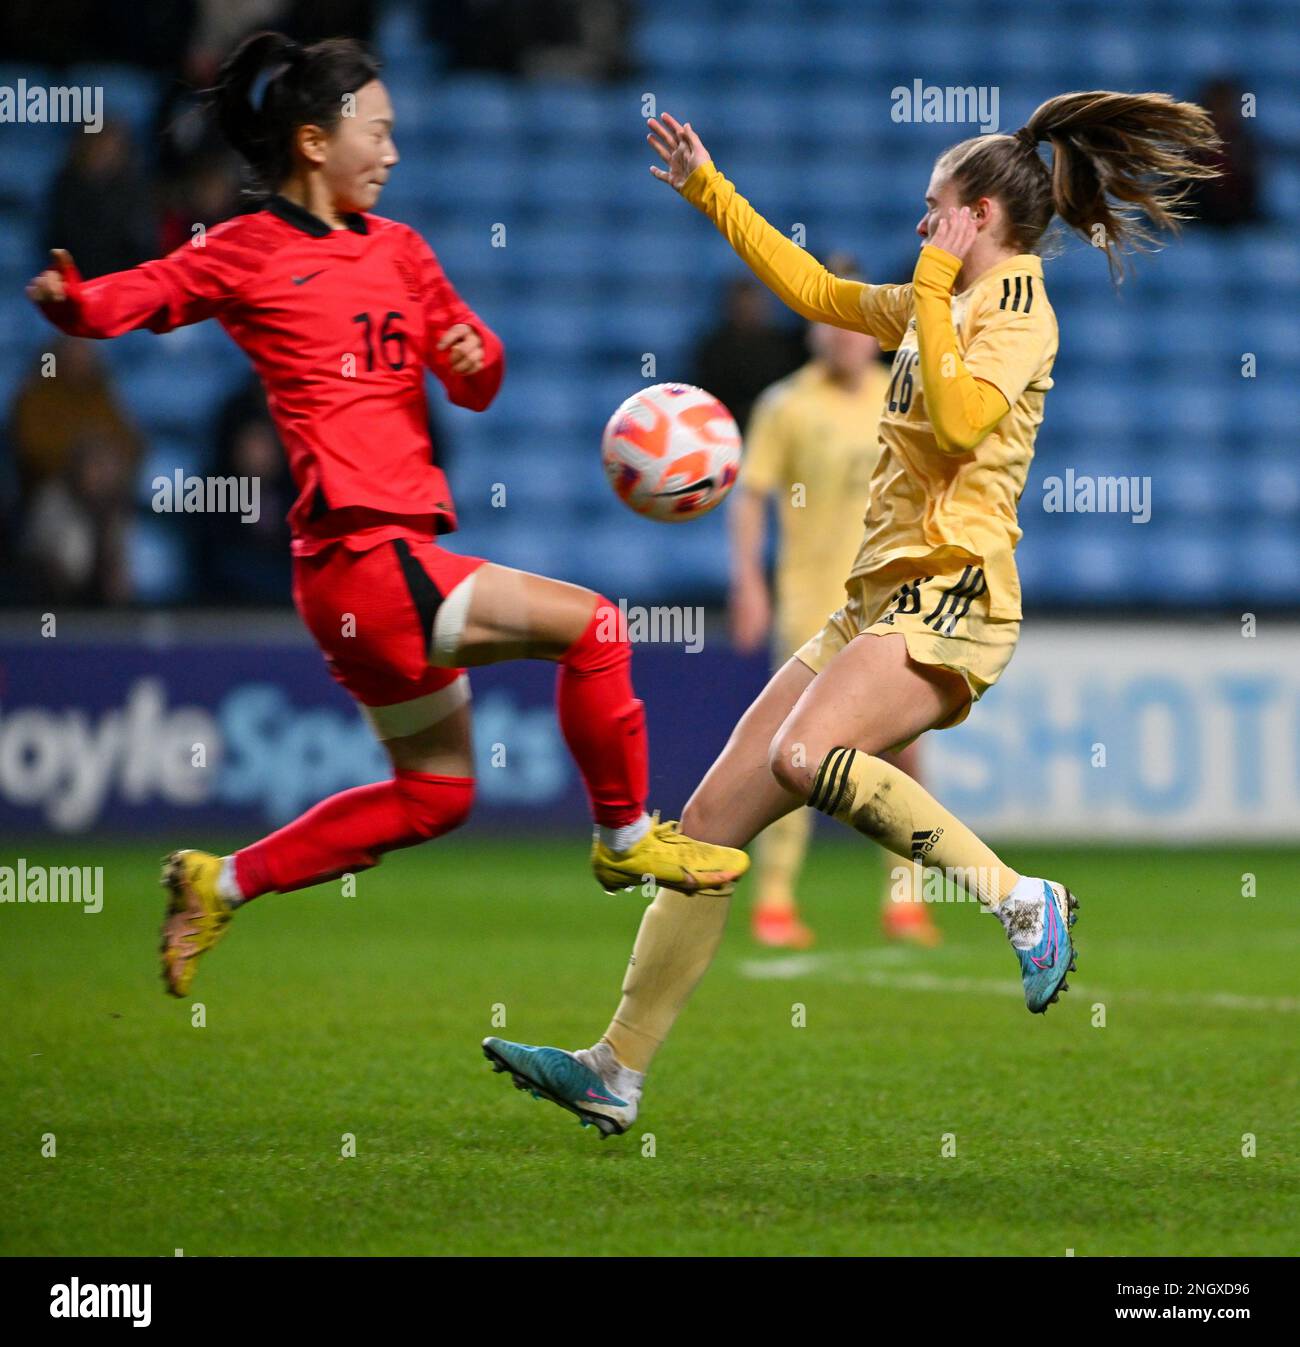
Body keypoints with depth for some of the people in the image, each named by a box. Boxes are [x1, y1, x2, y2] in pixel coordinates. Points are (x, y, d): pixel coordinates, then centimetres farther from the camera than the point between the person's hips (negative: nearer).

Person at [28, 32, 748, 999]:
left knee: (434, 796, 18)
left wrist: (475, 357, -4)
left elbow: (476, 384, 19)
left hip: (401, 556, 9)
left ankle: (220, 885, 25)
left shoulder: (397, 249, 17)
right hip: (363, 556, -9)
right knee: (589, 624, -15)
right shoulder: (249, 253, -3)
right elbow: (140, 297, -13)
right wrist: (71, 301, -35)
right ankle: (626, 838, 3)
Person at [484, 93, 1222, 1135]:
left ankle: (1022, 901, -21)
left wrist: (934, 287, -12)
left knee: (807, 757, -36)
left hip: (953, 599, -9)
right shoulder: (940, 307, 22)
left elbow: (958, 418, -21)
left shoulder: (1020, 309, -5)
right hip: (878, 600, 9)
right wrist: (707, 188, 37)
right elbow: (817, 290, 35)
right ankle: (619, 1072, 2)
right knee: (715, 816, 1)